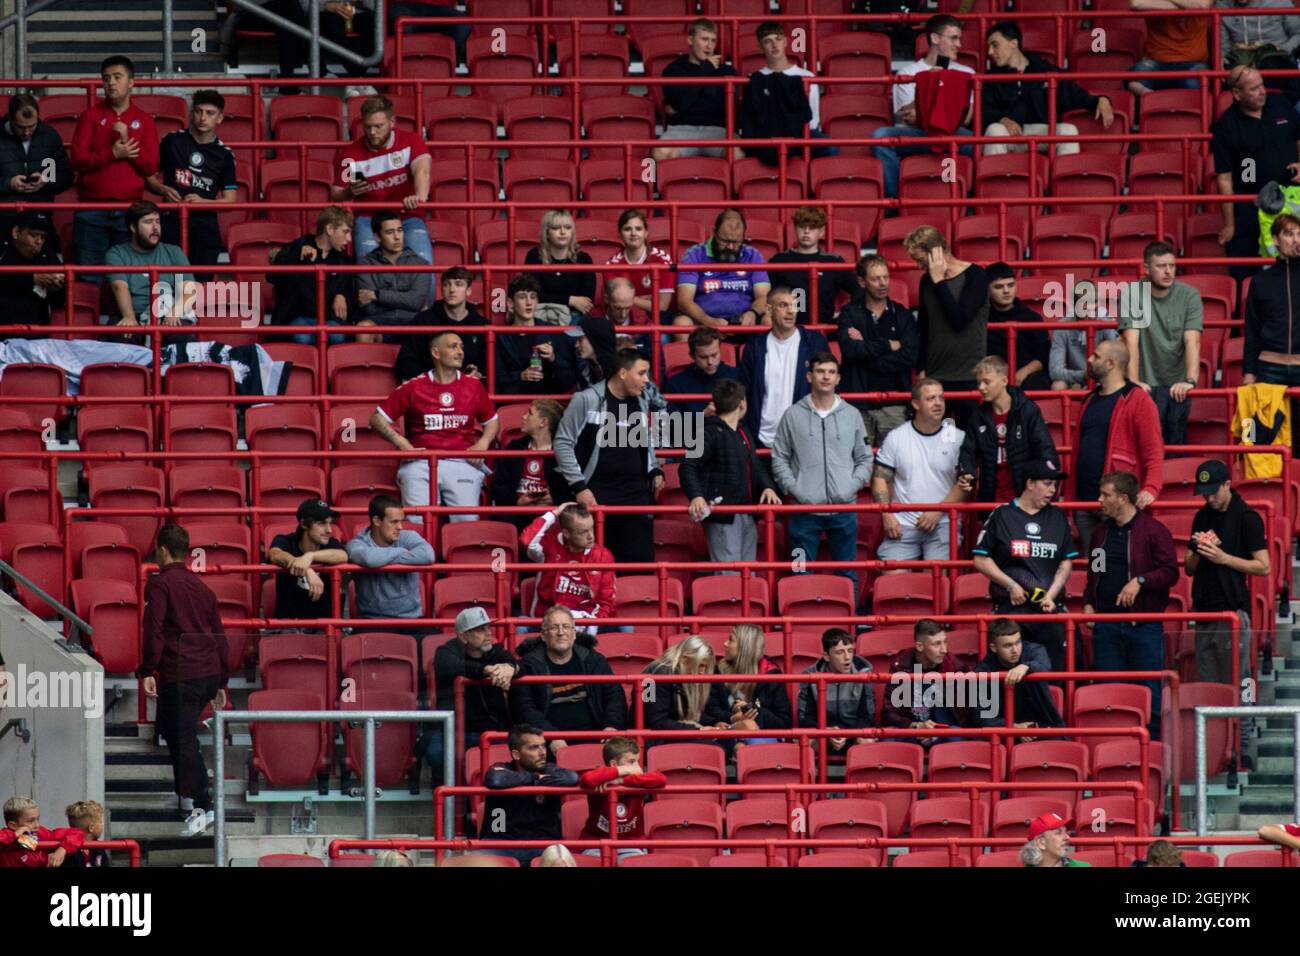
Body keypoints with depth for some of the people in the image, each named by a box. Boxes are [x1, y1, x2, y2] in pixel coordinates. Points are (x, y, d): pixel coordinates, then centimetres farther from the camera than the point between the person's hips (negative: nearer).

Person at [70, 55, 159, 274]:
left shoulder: (144, 120, 10)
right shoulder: (91, 115, 7)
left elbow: (151, 167, 1)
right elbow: (78, 160, -2)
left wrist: (127, 140, -9)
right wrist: (113, 154, -12)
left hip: (129, 210, 1)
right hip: (92, 210, -1)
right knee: (90, 277, -4)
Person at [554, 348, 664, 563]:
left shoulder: (642, 402, 9)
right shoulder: (587, 400, -9)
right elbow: (563, 442, -6)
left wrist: (655, 471, 12)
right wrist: (578, 486, -10)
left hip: (636, 494, 5)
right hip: (596, 494, -5)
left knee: (641, 560, 2)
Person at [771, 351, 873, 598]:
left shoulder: (851, 415, 8)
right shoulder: (793, 415, 3)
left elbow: (865, 459, 13)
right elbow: (779, 458, 5)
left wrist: (852, 486, -3)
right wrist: (793, 489, -6)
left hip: (844, 509, 1)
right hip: (805, 509, -1)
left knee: (847, 575, 5)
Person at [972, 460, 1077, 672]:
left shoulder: (1058, 517, 12)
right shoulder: (1002, 515, 2)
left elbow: (1066, 563, 11)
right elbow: (981, 559, 1)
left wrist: (1050, 596, -2)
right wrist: (1010, 585, -7)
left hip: (1049, 608, 3)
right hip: (1010, 607, -3)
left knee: (1053, 669, 1)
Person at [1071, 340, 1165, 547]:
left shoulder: (1137, 400, -3)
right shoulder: (1088, 402, 20)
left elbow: (1154, 450, -10)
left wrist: (1150, 489, -25)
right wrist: (1070, 497, 15)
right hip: (1084, 501, 7)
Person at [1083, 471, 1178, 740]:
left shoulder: (1154, 531, -4)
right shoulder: (1101, 533, 15)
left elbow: (1170, 572, -8)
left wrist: (1140, 581, -20)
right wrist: (1088, 603, 10)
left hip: (1144, 624, -5)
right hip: (1106, 624, 5)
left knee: (1149, 692, -2)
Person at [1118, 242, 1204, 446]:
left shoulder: (1189, 296, -1)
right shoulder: (1132, 295, -4)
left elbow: (1192, 341, -11)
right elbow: (1131, 341, -12)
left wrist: (1190, 380, -25)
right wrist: (1134, 381, -25)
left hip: (1177, 386, 1)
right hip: (1147, 385, -1)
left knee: (1176, 446, -2)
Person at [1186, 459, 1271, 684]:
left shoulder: (1247, 518, -5)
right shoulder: (1202, 517, 15)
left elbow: (1264, 567, -9)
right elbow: (1189, 569, 18)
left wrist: (1223, 558, -14)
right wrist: (1198, 551, -3)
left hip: (1234, 609, -7)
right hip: (1204, 610, 7)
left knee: (1236, 681, -8)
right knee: (1208, 684, 6)